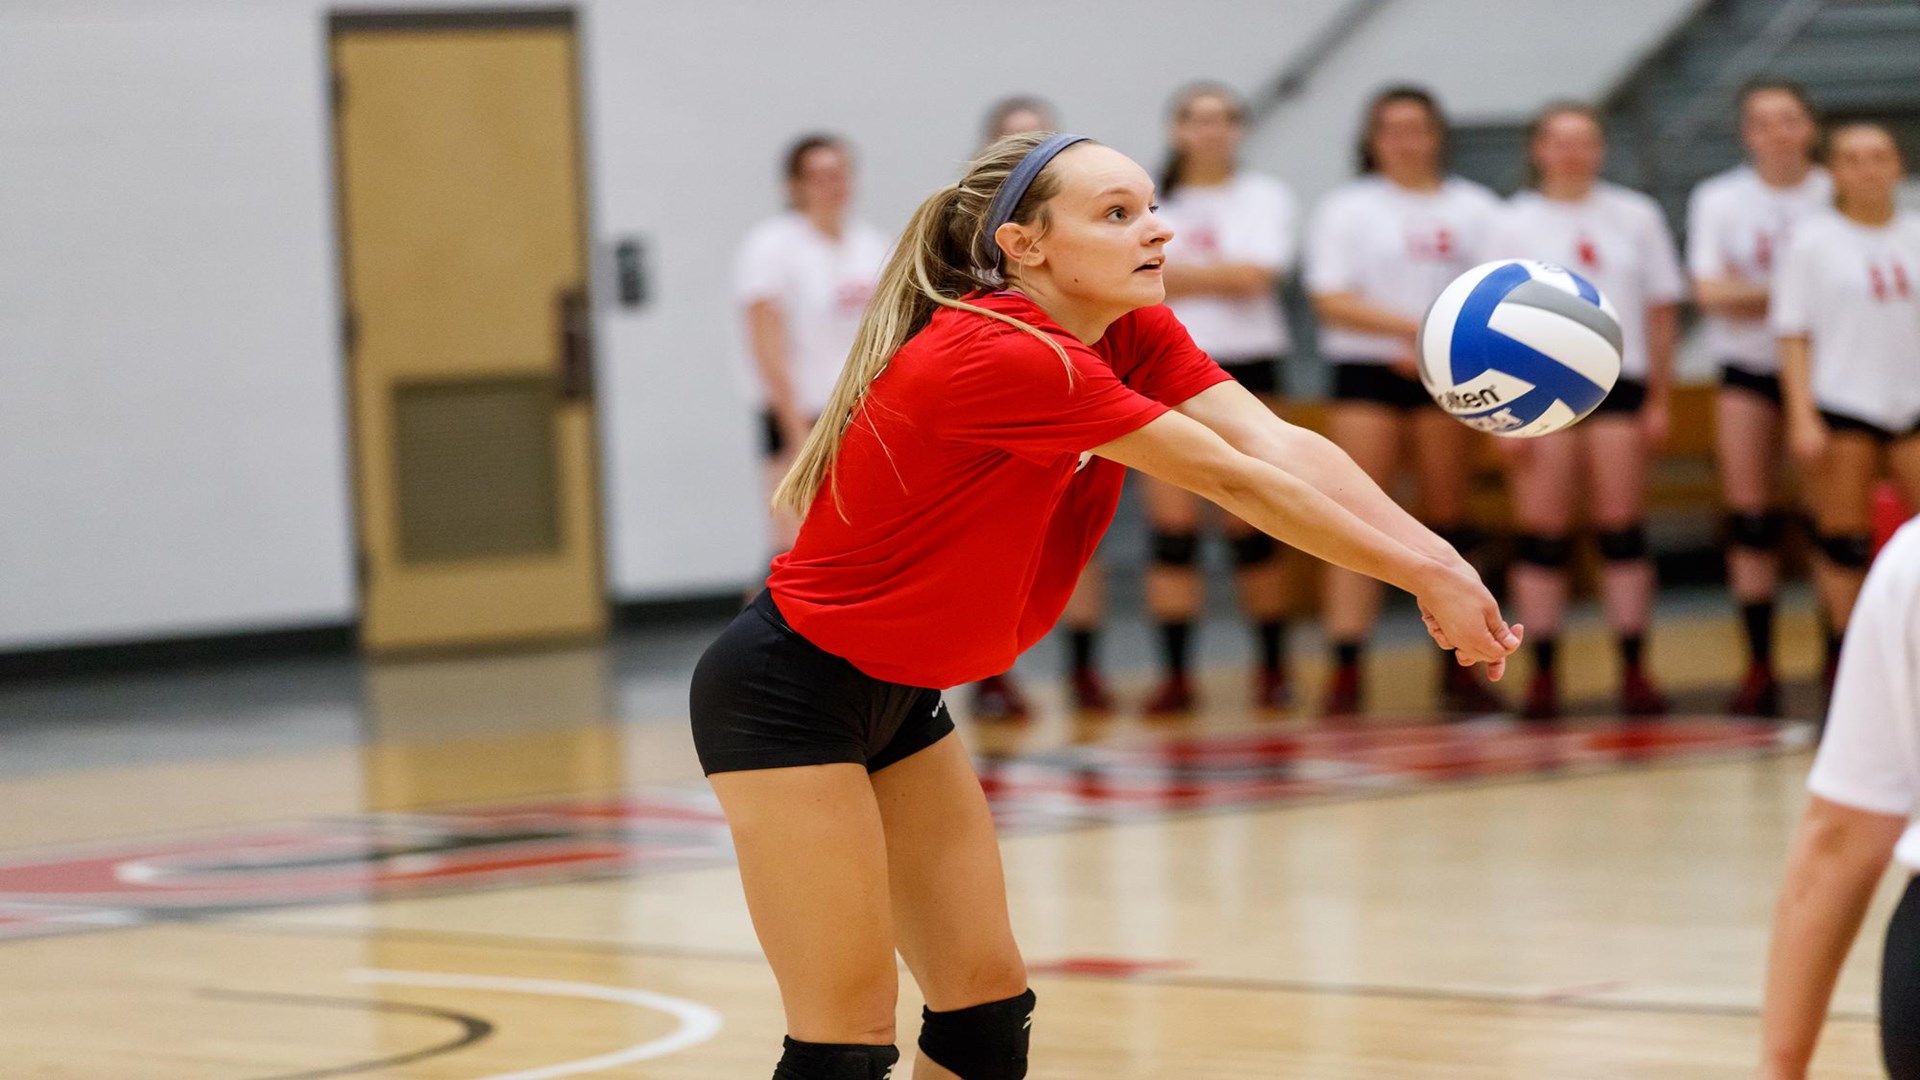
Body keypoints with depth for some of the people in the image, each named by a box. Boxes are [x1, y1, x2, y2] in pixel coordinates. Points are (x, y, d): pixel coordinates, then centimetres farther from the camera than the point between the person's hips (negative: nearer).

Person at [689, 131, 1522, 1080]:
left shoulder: (1135, 336, -1)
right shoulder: (1001, 355, -28)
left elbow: (1280, 445, -15)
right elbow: (1235, 482, -26)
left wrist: (1438, 558, -30)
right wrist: (1423, 577, -23)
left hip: (899, 697, 9)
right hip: (788, 692, -9)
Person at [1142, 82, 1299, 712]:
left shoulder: (1265, 198, 4)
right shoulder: (1151, 203, 9)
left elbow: (1256, 275, -11)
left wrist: (1176, 273, -8)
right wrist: (1220, 278, -9)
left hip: (1245, 369, -1)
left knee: (1248, 528, 0)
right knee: (1171, 529, -4)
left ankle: (1272, 667, 11)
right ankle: (1174, 676, -2)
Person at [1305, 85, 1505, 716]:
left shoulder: (1474, 209, 10)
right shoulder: (1346, 209, 5)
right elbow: (1331, 300, -6)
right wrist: (1411, 325, -17)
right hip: (1366, 377, -2)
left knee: (1448, 524, 4)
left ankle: (1457, 670, 9)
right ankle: (1345, 672, -13)